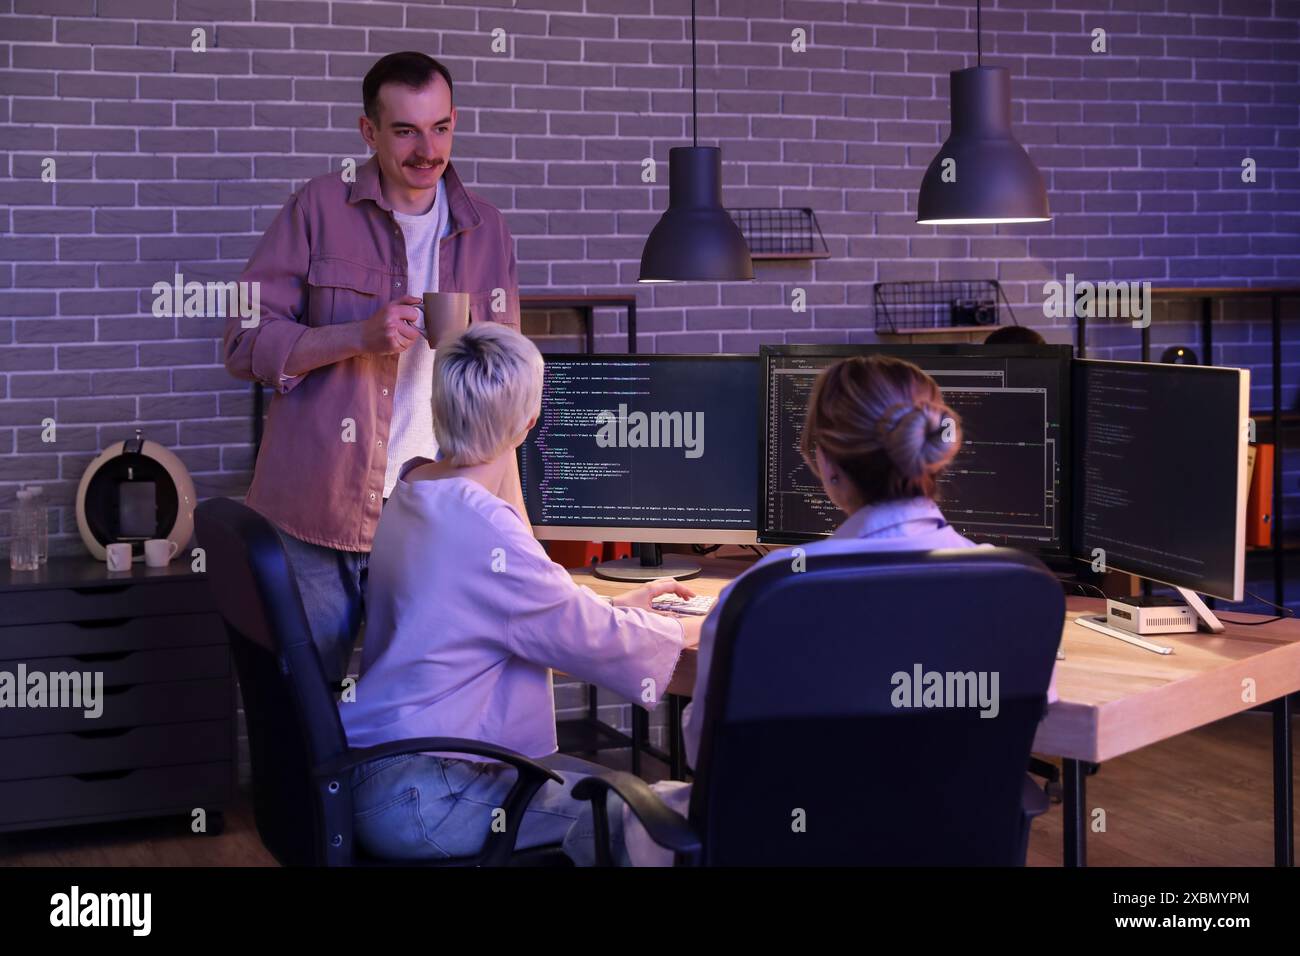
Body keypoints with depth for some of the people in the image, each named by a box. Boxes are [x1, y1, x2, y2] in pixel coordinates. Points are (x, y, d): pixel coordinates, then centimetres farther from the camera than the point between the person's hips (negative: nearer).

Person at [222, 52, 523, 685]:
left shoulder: (485, 230, 10)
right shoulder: (320, 208, 0)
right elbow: (246, 344, -3)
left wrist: (506, 513, 7)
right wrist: (360, 335, -17)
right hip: (314, 518, -2)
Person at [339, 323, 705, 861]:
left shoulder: (413, 488, 6)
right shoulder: (484, 529, -24)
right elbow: (592, 639, -13)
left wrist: (615, 607, 22)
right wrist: (688, 630, 5)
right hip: (413, 797, -10)